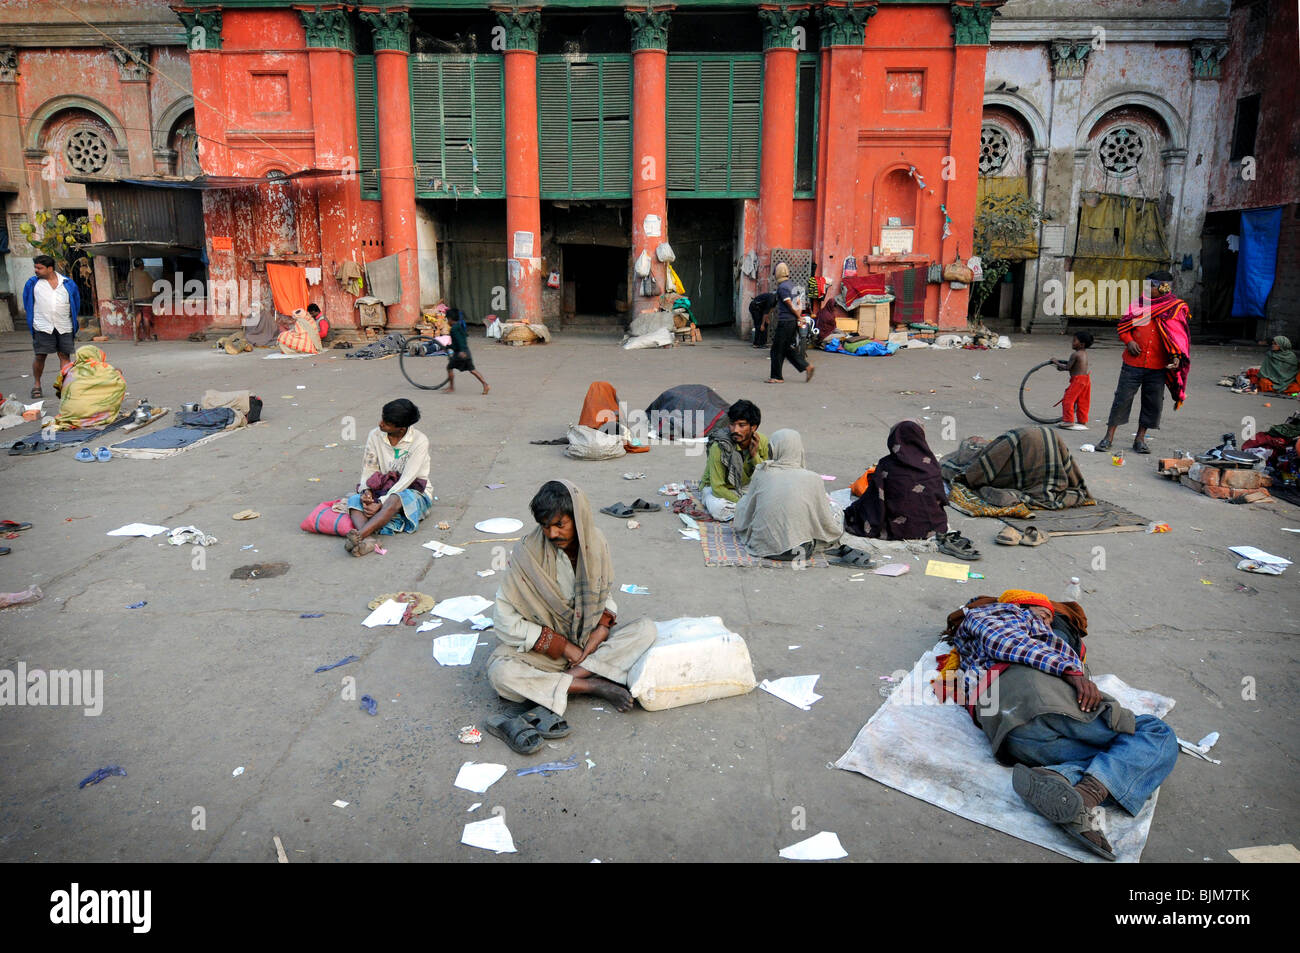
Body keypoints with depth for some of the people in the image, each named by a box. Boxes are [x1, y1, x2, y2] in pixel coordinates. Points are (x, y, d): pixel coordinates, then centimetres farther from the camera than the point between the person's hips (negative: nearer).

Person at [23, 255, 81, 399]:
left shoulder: (68, 283, 8)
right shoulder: (32, 283, 7)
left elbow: (76, 302, 18)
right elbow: (27, 303, 17)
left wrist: (72, 319, 16)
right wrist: (33, 319, 15)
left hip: (65, 327, 1)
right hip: (42, 326, 0)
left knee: (65, 355, -1)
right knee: (39, 356, -1)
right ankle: (36, 385, 13)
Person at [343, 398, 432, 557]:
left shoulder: (420, 441, -15)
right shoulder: (375, 436, 0)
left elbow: (407, 479, -20)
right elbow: (368, 469, 2)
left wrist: (380, 503, -28)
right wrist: (366, 491, -20)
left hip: (414, 494, -5)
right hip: (385, 489, 5)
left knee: (395, 498, -39)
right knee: (354, 500, -25)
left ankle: (358, 536, -56)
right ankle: (366, 540, -53)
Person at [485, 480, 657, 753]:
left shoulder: (595, 544, -6)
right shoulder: (527, 554, -17)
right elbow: (506, 622, -17)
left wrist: (602, 627, -13)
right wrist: (563, 646, -18)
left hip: (589, 640, 4)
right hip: (544, 647, -3)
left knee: (647, 629, -19)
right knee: (500, 672, -32)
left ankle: (554, 691, -26)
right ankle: (594, 685, -24)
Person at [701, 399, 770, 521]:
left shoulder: (762, 442, -16)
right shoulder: (719, 447, -29)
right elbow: (717, 487, -26)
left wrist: (755, 455, -26)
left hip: (746, 486, 5)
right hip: (716, 488, -4)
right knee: (719, 509, -38)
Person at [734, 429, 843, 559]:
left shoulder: (761, 474, -6)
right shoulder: (813, 479, -10)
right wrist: (837, 512, 20)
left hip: (761, 547, -1)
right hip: (796, 550, 1)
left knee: (742, 501, 25)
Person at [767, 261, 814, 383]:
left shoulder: (782, 287, -13)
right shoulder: (792, 284, 14)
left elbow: (790, 305, -15)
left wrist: (799, 317, -4)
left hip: (785, 322, -9)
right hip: (793, 322, 9)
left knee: (777, 350, -1)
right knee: (789, 349, 15)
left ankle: (777, 377, 4)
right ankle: (807, 367, 9)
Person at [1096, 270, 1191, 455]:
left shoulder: (1177, 308, 2)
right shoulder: (1139, 303, 5)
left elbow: (1180, 336, 4)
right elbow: (1123, 324, 11)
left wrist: (1176, 357, -11)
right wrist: (1128, 341, -7)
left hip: (1158, 367, 0)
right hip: (1133, 363, 0)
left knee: (1153, 403, 5)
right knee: (1122, 398, 0)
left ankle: (1140, 439, 18)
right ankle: (1109, 436, 8)